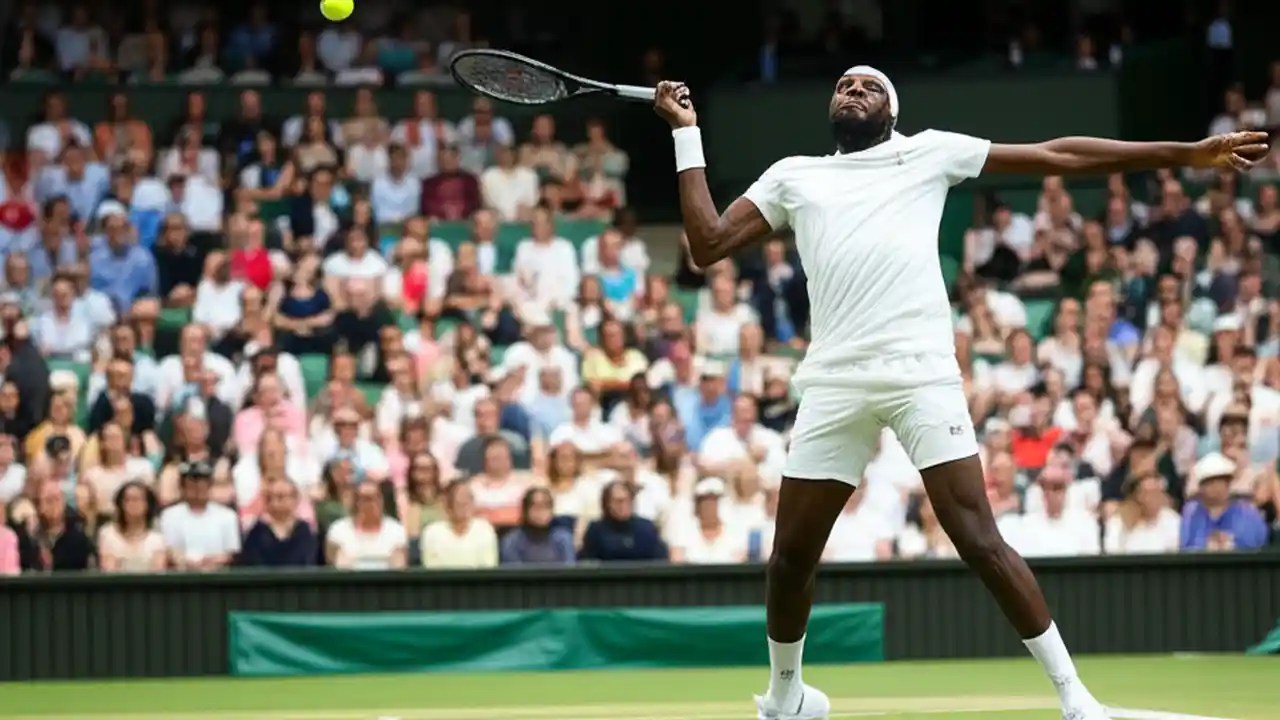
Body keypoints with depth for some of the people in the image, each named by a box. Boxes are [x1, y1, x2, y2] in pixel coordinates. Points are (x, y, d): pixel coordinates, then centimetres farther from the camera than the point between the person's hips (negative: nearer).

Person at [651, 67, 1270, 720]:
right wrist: (687, 133, 12)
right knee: (791, 553, 5)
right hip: (834, 383, 3)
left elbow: (1057, 156, 12)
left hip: (921, 372, -3)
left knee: (978, 538, -11)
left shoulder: (927, 152, 14)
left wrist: (1185, 153, 8)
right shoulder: (792, 175, 21)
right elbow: (708, 244, 13)